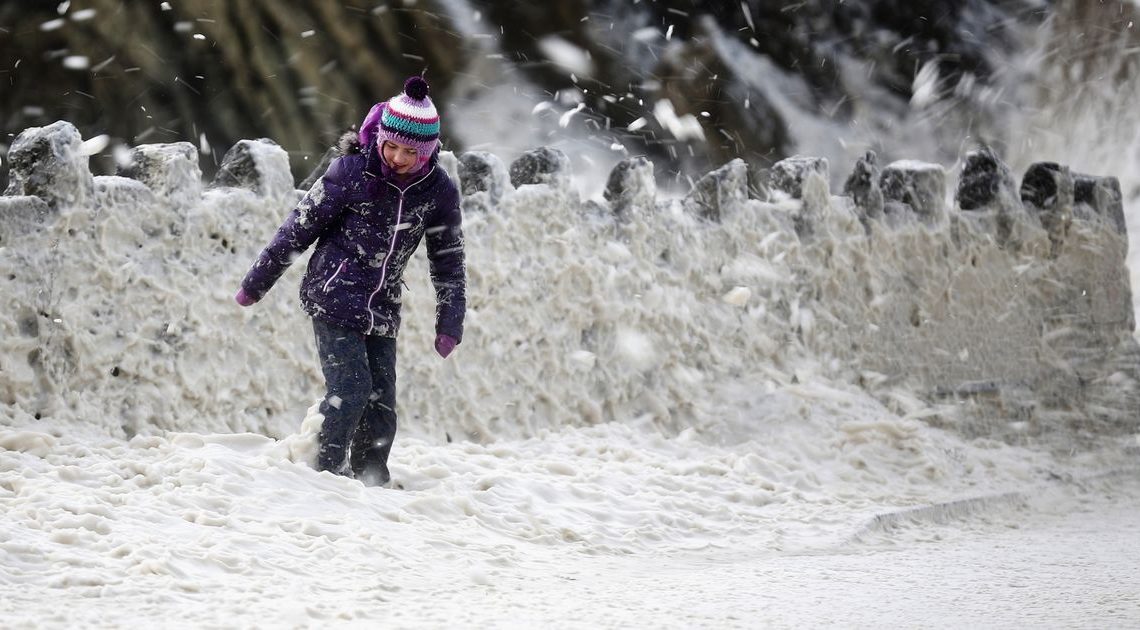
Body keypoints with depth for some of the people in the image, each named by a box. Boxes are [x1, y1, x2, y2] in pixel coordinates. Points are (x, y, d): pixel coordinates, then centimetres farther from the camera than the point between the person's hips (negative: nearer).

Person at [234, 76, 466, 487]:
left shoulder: (439, 191, -3)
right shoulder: (352, 171, -13)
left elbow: (448, 259, 9)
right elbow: (300, 227, -4)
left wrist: (450, 323, 5)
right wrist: (256, 283, 2)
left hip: (382, 310, 4)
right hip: (333, 299, -4)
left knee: (381, 404, 1)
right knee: (350, 390, -16)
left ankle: (371, 482, 14)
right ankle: (326, 475, -6)